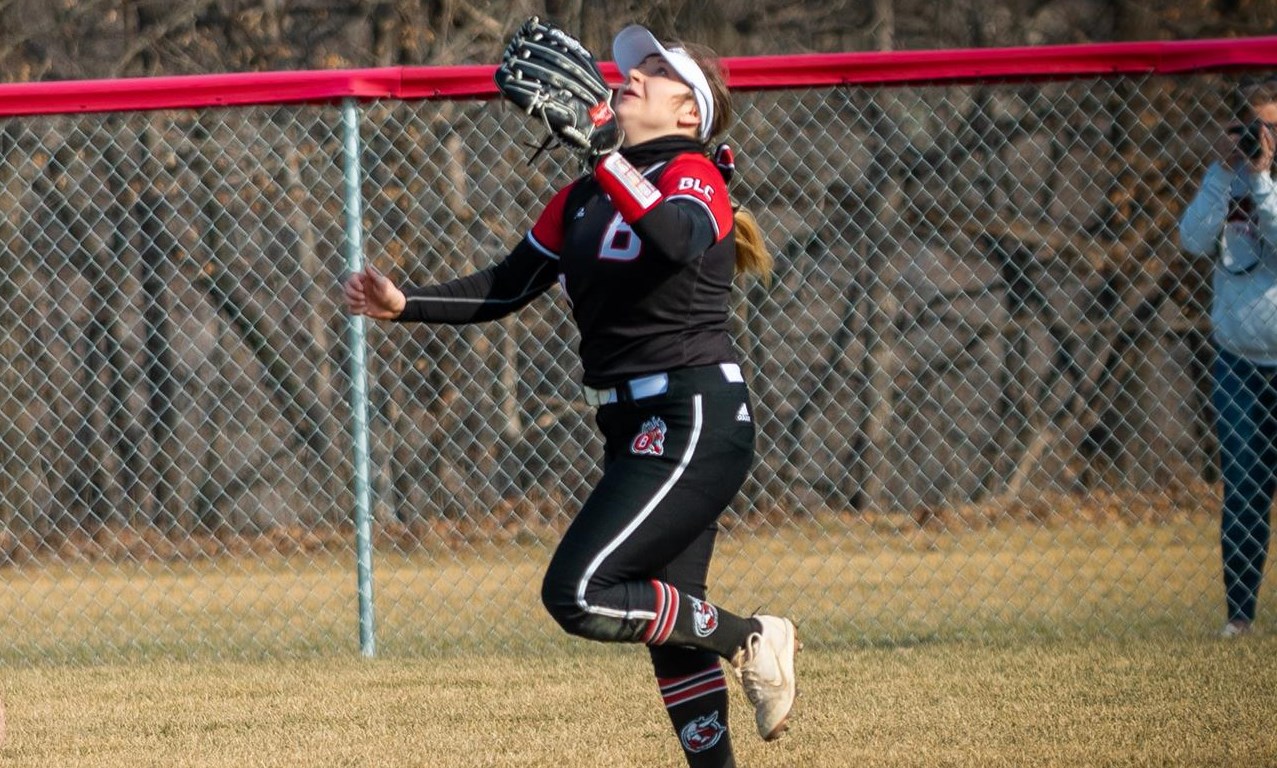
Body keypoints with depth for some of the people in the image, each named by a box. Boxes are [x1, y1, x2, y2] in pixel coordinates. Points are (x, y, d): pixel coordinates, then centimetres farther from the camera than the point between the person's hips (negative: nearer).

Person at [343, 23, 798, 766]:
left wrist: (603, 154, -38)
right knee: (672, 634, 10)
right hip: (636, 427, 8)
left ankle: (749, 637, -1)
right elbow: (505, 288, 18)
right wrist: (405, 304, 6)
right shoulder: (583, 197, 14)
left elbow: (678, 240, -33)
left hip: (697, 423, -8)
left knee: (579, 593, -17)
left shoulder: (692, 175, -9)